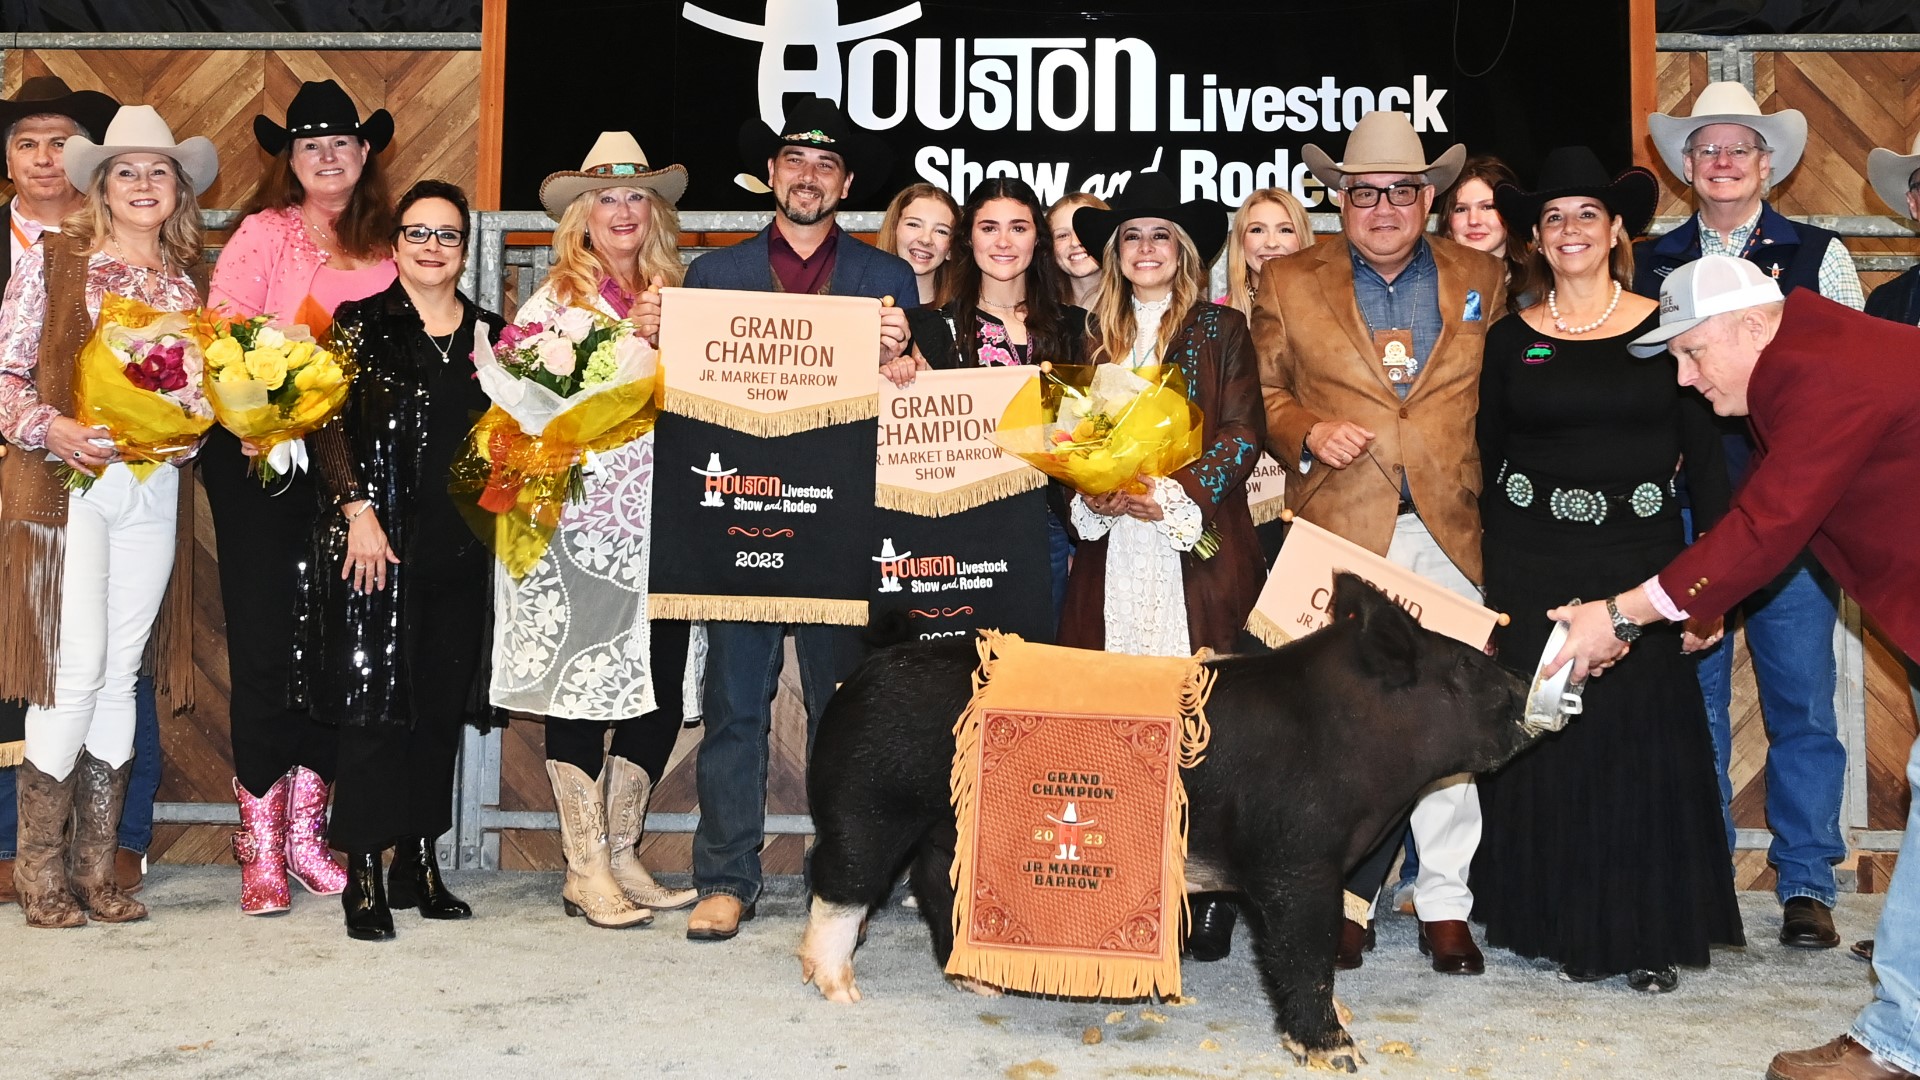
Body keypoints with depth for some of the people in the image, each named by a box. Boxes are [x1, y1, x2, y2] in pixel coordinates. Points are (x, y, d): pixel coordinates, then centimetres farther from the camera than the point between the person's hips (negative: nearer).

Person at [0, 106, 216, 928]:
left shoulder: (185, 284, 14)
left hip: (153, 490, 4)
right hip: (67, 483, -4)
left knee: (121, 672, 5)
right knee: (75, 668, -8)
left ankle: (96, 868, 12)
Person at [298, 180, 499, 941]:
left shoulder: (490, 333, 13)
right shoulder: (360, 324, 2)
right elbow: (329, 424, -5)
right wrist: (359, 510, -13)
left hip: (460, 549, 4)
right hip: (378, 542, -3)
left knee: (441, 708, 8)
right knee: (373, 704, -4)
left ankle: (420, 862, 18)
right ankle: (363, 876, 4)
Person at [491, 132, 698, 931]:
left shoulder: (675, 301, 15)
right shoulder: (555, 299, 2)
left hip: (659, 520, 4)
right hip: (579, 520, -4)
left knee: (660, 689, 4)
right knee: (583, 685, 0)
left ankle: (621, 853, 19)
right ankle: (586, 868, 10)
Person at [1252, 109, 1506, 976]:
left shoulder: (1481, 280, 13)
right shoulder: (1289, 284, 10)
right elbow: (1262, 391, 12)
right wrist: (1307, 434, -8)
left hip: (1449, 526, 1)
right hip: (1339, 527, -1)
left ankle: (1446, 903, 14)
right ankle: (1343, 896, 11)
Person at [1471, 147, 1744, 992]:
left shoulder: (1664, 329, 3)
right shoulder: (1510, 340, 6)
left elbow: (1706, 457, 2)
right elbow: (1484, 464, 8)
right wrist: (1483, 586, 2)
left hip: (1641, 559, -1)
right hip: (1534, 567, 1)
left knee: (1645, 739, 0)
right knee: (1547, 742, 3)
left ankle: (1648, 931, 13)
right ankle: (1569, 928, 16)